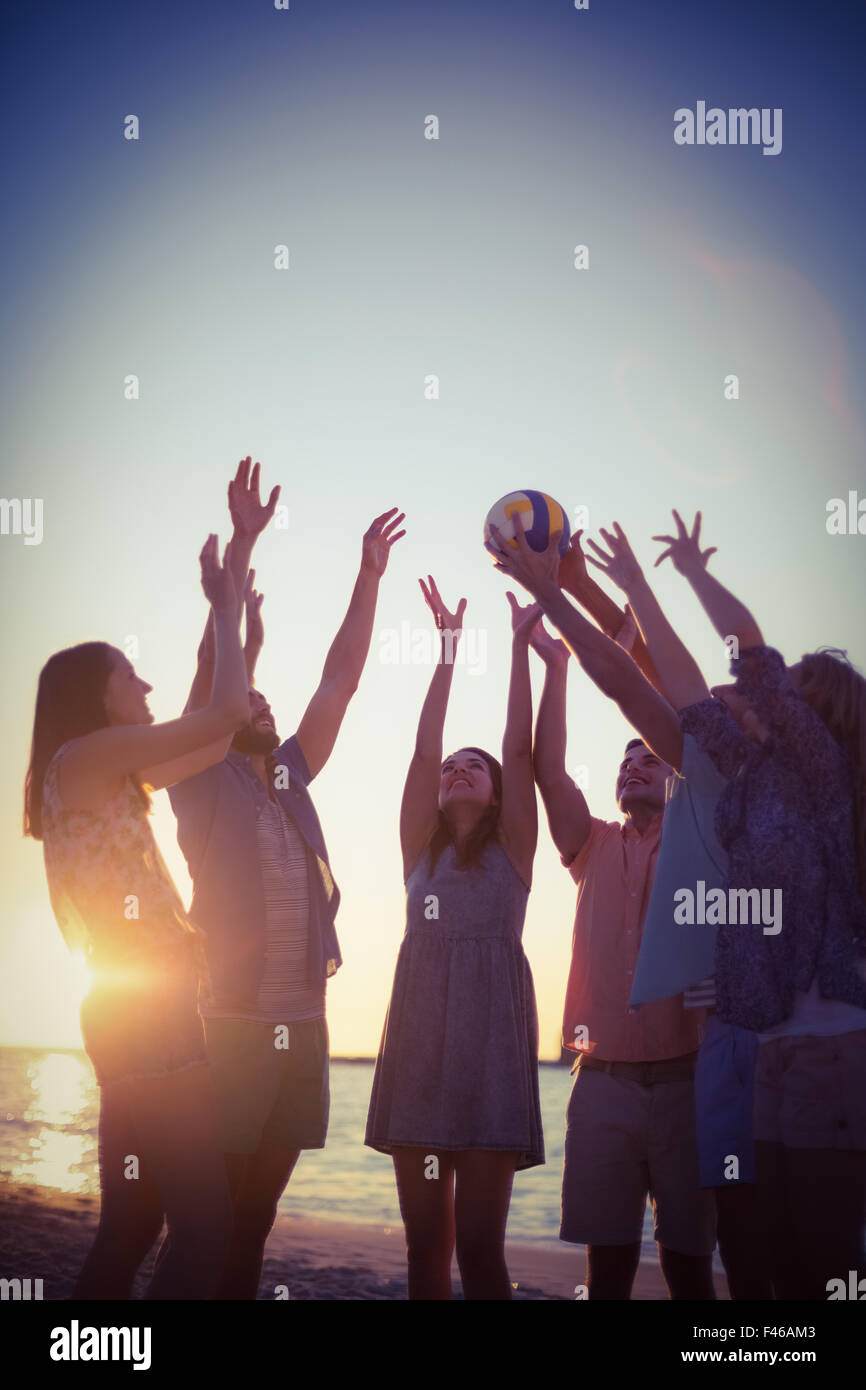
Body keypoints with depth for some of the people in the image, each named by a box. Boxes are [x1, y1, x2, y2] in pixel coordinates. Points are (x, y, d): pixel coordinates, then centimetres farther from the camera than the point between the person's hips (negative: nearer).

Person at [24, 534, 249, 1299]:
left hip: (139, 1014, 10)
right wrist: (225, 609, 3)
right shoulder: (83, 754, -7)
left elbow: (221, 732, 26)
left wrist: (234, 615, 26)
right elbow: (228, 712, -11)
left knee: (132, 1226, 11)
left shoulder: (108, 776, 19)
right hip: (147, 1014, -10)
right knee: (205, 1229, -11)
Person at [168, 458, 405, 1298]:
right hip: (231, 1024, -6)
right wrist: (242, 542, -15)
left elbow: (339, 682, 14)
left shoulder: (289, 778, 17)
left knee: (255, 1216, 10)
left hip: (301, 1024, 6)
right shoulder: (202, 780, 1)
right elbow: (213, 662, -9)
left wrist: (370, 576, 10)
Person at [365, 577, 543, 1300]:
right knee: (425, 1241, 3)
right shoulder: (421, 848, 18)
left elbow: (520, 748, 4)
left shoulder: (511, 847, 12)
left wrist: (520, 643, 5)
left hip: (492, 1029, -3)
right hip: (418, 1030, 3)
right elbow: (423, 752, 9)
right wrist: (447, 648, 7)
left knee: (477, 1244, -9)